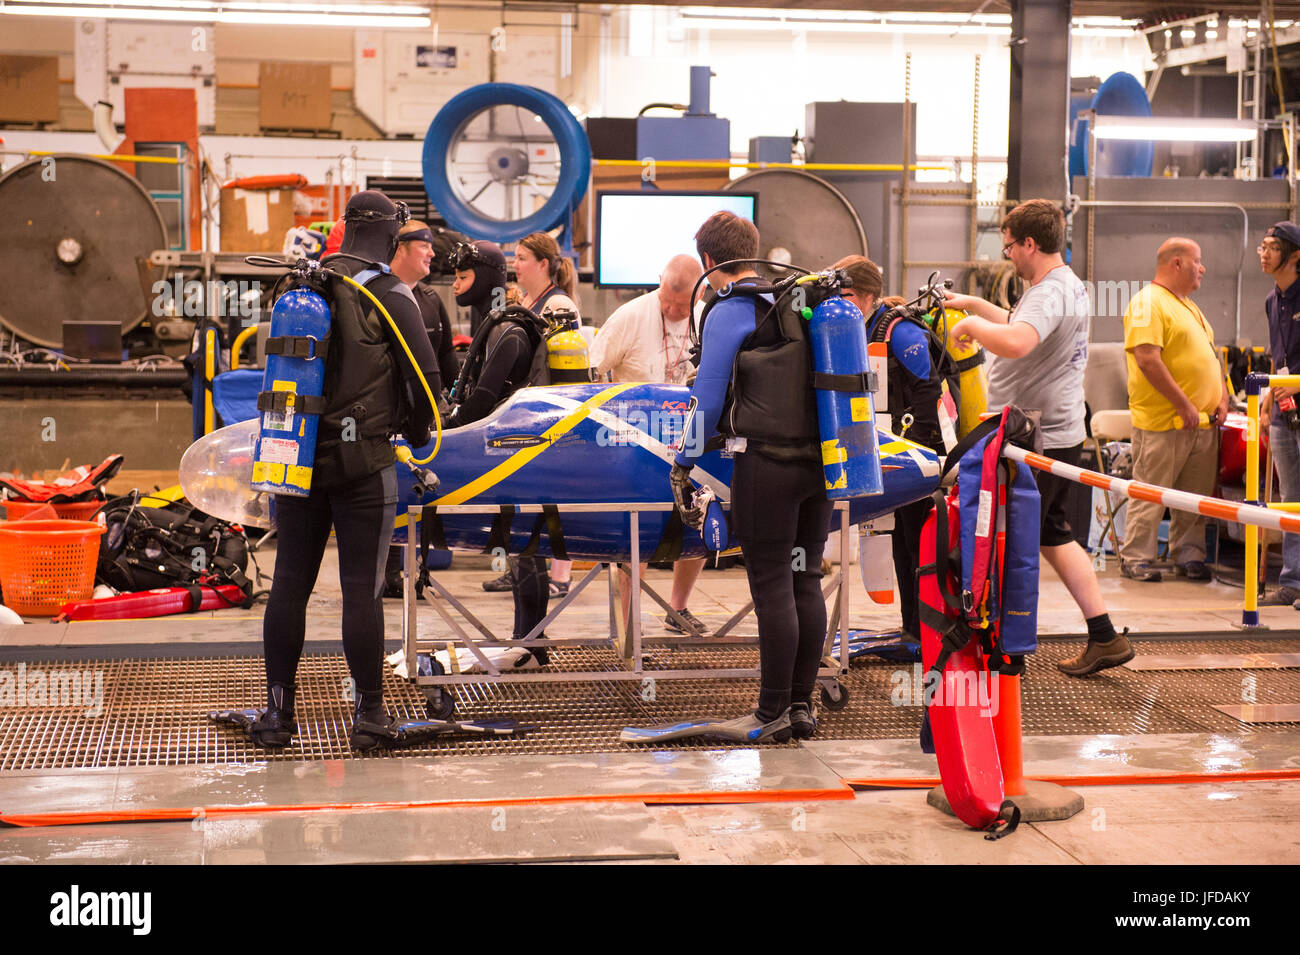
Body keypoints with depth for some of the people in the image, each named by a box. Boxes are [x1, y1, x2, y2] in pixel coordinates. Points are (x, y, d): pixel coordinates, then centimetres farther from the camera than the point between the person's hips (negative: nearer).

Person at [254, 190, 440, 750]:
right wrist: (417, 431, 8)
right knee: (361, 588, 0)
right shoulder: (388, 294, -6)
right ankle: (370, 714, 5)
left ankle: (278, 711, 12)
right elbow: (424, 375, -10)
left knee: (290, 583, 9)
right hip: (361, 458, -4)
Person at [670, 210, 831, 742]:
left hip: (765, 463, -7)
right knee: (805, 583, 10)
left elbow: (708, 396, -6)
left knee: (772, 587, -3)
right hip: (819, 461, 7)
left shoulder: (730, 310, -5)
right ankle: (802, 706, 14)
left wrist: (683, 465, 3)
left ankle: (773, 714, 1)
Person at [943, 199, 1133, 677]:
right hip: (1061, 432, 10)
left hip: (1035, 443, -10)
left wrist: (972, 324, -24)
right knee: (1053, 534, 18)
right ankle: (1104, 637, 18)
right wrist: (974, 304, 28)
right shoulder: (1071, 286, 13)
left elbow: (1015, 342, -41)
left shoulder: (1049, 294, -21)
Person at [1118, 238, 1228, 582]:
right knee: (1150, 494, -3)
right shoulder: (1148, 303, -11)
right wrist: (1184, 405, -19)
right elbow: (1147, 359, -20)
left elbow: (1209, 356, 25)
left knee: (1195, 496, 11)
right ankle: (1135, 557, 5)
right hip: (1163, 423, -9)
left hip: (1203, 424, 9)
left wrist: (1221, 399, 9)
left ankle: (1188, 555, 19)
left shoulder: (1188, 306, 19)